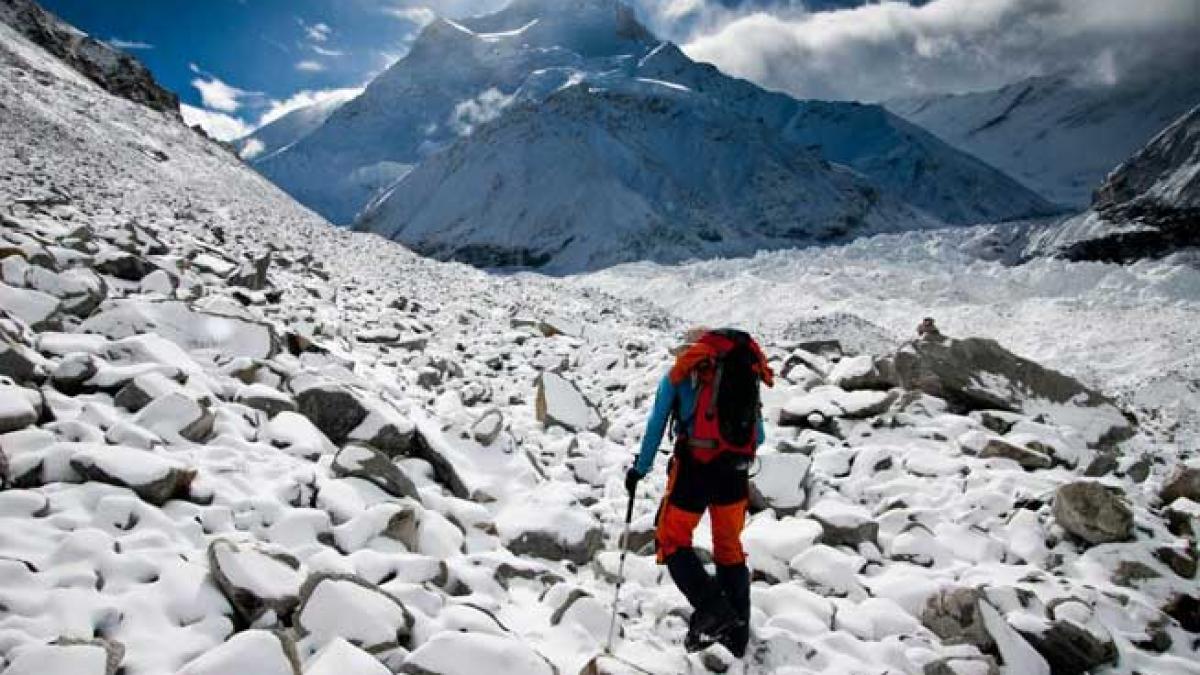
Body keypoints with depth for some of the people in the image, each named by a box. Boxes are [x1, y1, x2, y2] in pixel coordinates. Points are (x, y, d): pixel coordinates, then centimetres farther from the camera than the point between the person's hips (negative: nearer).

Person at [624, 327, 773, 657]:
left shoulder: (680, 371, 9)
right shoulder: (746, 370, 19)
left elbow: (656, 425, 7)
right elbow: (759, 436, 21)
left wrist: (640, 468, 15)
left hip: (695, 467, -4)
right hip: (735, 470, 4)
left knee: (671, 540, 5)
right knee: (730, 548, 17)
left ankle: (711, 609, -13)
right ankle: (737, 632, 19)